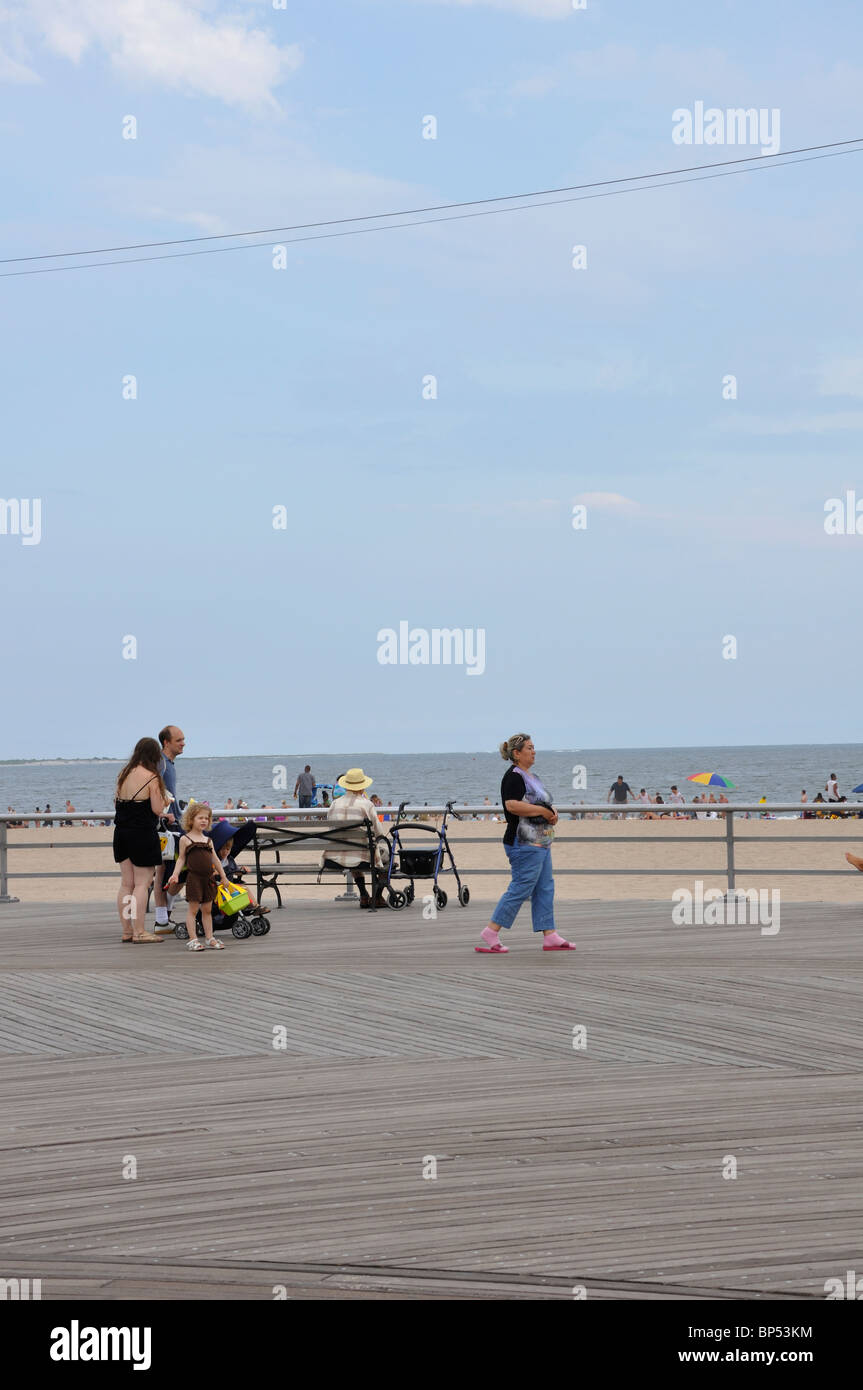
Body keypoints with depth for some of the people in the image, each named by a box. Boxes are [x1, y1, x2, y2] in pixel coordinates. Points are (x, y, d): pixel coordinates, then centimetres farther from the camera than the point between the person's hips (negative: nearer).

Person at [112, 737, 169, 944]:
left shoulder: (124, 775, 10)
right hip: (143, 834, -7)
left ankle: (126, 931, 14)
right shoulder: (151, 777, -12)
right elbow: (157, 810, -12)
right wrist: (164, 800, 8)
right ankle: (138, 932, -3)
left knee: (126, 884, 11)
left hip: (121, 832, 7)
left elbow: (117, 804, 15)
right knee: (142, 884, -3)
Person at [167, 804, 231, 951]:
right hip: (194, 878, -5)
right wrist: (175, 874, -11)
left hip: (208, 878, 5)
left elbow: (215, 859, 19)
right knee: (193, 909, -2)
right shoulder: (185, 839, 0)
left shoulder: (208, 840, 13)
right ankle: (193, 940, 0)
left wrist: (223, 876, 20)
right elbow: (181, 859, 1)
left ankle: (209, 938, 15)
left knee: (207, 910, 10)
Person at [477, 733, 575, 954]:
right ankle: (491, 933, -4)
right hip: (524, 843, -10)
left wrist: (551, 812, 6)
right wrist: (543, 811, -20)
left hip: (541, 842, 10)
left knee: (545, 888, 8)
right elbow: (512, 805, -28)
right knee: (520, 888, -9)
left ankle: (550, 936, 10)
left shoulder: (531, 776, 17)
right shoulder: (514, 776, -14)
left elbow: (541, 803, 29)